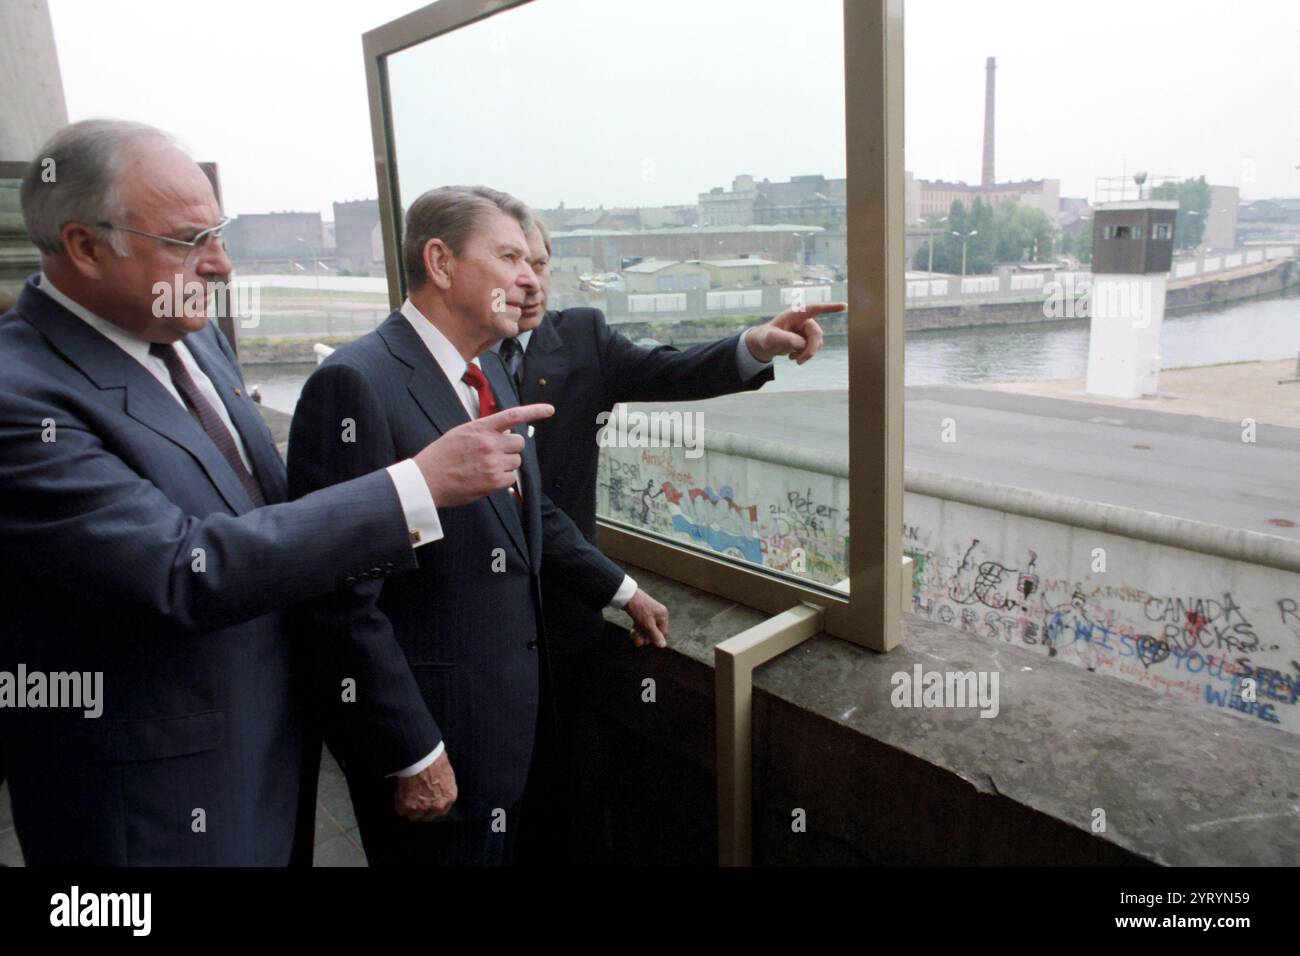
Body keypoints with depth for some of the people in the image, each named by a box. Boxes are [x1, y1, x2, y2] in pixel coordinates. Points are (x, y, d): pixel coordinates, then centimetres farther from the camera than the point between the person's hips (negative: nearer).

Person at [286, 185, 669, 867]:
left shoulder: (488, 374, 7)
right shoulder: (356, 384, -21)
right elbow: (346, 602, -23)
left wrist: (622, 591, 19)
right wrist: (413, 755, -20)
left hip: (512, 708, 8)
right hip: (435, 737, -8)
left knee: (500, 849, 24)